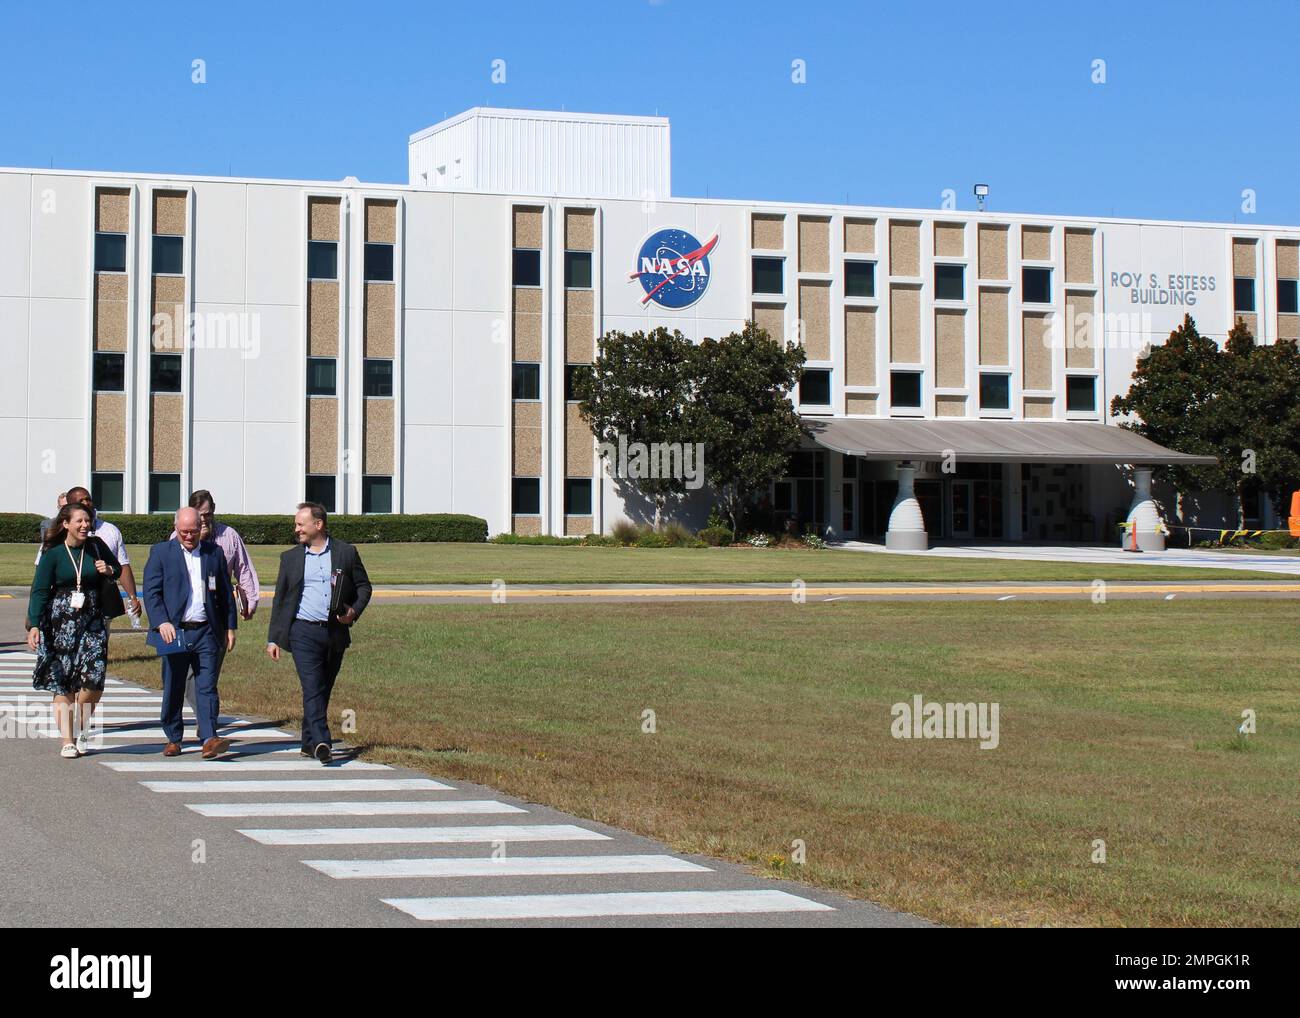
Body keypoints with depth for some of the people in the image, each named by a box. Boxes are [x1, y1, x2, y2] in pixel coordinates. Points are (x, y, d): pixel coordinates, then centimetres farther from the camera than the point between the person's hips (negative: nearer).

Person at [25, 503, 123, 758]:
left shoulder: (96, 547, 5)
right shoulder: (53, 554, -2)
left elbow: (118, 569, 23)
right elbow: (39, 591, -4)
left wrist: (109, 571, -1)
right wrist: (34, 625, -14)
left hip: (93, 621, 2)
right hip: (61, 622, -2)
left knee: (94, 680, -10)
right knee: (62, 685, 0)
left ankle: (81, 730, 13)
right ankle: (67, 741, 6)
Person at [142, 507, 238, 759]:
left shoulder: (214, 553, 11)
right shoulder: (161, 552, 4)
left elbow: (225, 593, 16)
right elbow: (151, 591, -3)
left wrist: (230, 627, 12)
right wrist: (161, 622, -16)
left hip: (206, 631, 1)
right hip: (174, 631, -1)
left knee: (207, 687, -7)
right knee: (173, 689, 7)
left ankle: (209, 739, -14)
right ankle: (173, 739, 19)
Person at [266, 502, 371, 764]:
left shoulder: (346, 553, 6)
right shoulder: (290, 558, 9)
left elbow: (363, 586, 12)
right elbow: (280, 599, 10)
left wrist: (354, 611, -7)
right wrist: (272, 639, 6)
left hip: (335, 633, 1)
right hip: (303, 632, -1)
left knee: (323, 690, 10)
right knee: (312, 688, -15)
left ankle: (309, 742, 22)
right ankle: (321, 743, -25)